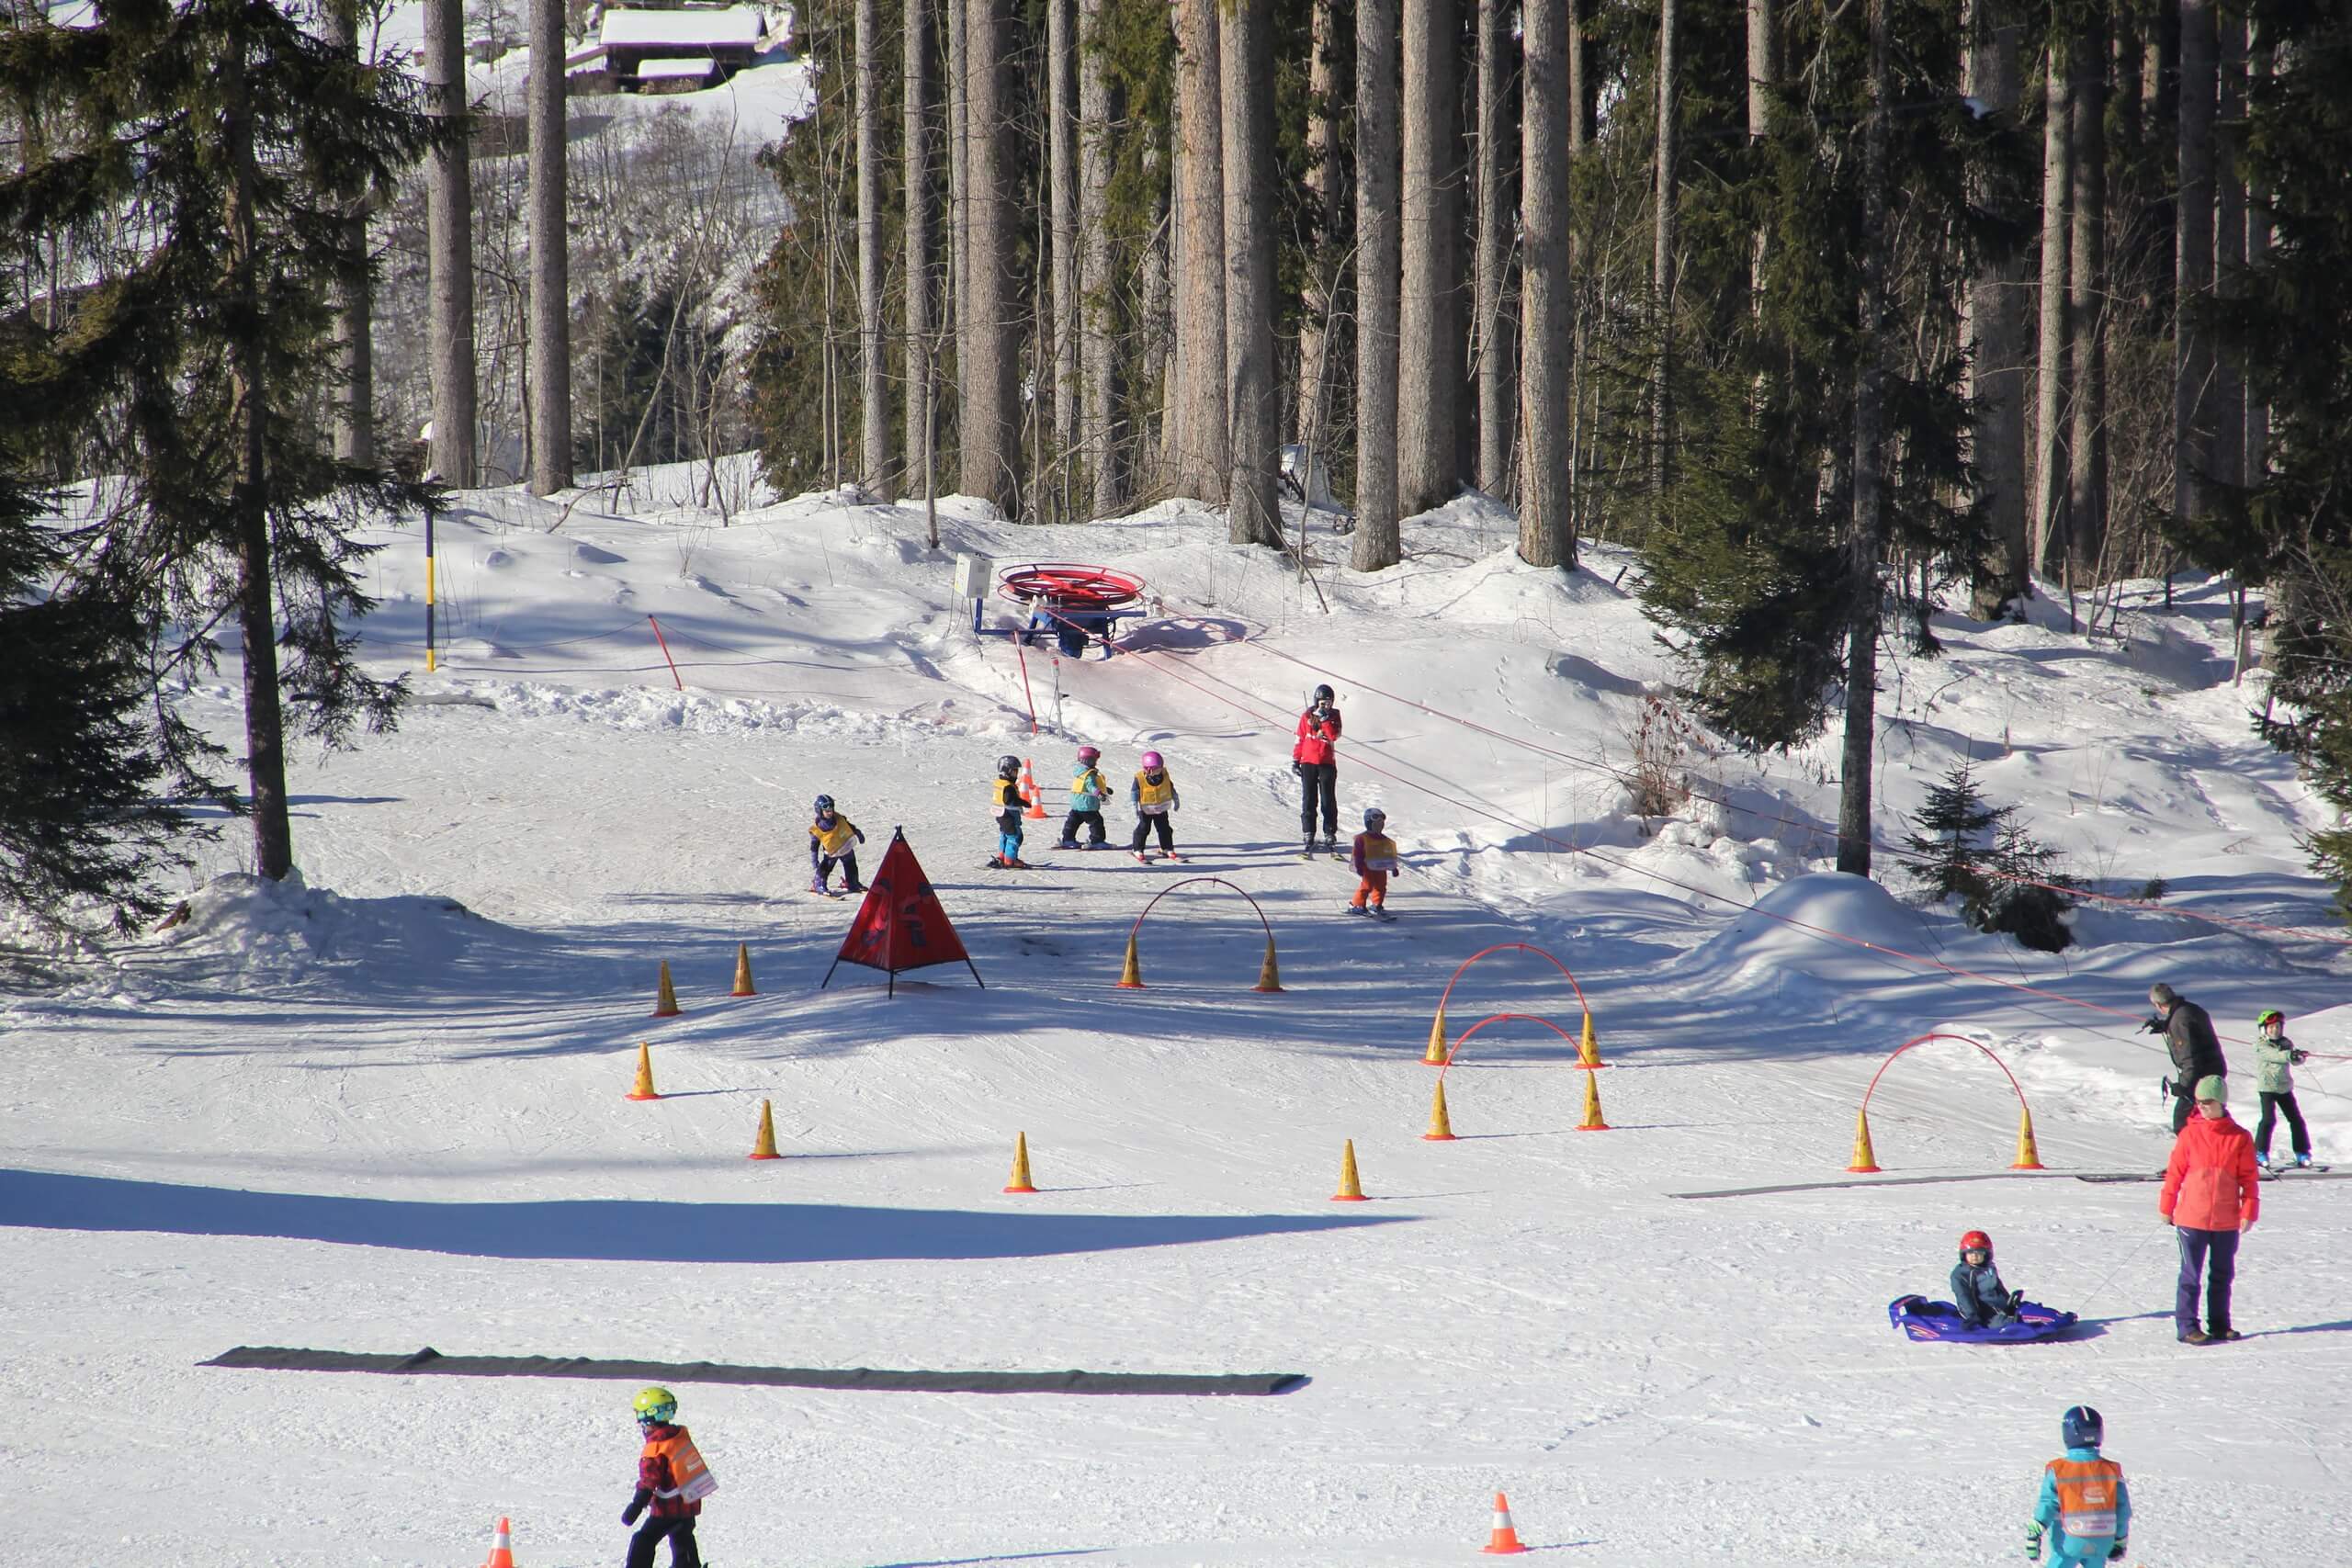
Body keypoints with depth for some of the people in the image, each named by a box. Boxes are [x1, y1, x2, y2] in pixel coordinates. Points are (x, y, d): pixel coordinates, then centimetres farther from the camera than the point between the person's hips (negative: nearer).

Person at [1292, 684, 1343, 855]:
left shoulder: (1334, 716, 2)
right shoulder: (1307, 717, 3)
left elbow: (1334, 735, -13)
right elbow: (1300, 739, 8)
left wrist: (1324, 719, -19)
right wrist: (1296, 760, 4)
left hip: (1327, 764, 0)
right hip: (1308, 763, 0)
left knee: (1328, 801, -1)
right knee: (1309, 800, -1)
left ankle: (1330, 836, 3)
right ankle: (1308, 835, 4)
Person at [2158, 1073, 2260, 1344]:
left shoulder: (2239, 1138, -2)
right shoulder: (2189, 1135, -3)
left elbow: (2249, 1177, 2)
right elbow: (2175, 1172, 2)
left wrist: (2249, 1211, -3)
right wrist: (2166, 1207, 4)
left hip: (2227, 1220, 2)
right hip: (2192, 1218, -2)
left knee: (2223, 1274, 12)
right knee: (2191, 1274, 0)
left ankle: (2219, 1324, 24)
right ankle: (2187, 1326, 4)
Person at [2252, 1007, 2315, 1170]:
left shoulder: (2286, 1043, 7)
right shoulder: (2261, 1045, -8)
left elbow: (2295, 1062, -3)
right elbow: (2274, 1055, -26)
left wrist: (2299, 1057, -26)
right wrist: (2290, 1055, -41)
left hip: (2285, 1087, 5)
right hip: (2267, 1087, -5)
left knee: (2296, 1119, 4)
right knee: (2269, 1118, -14)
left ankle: (2303, 1153, 13)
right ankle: (2260, 1153, -3)